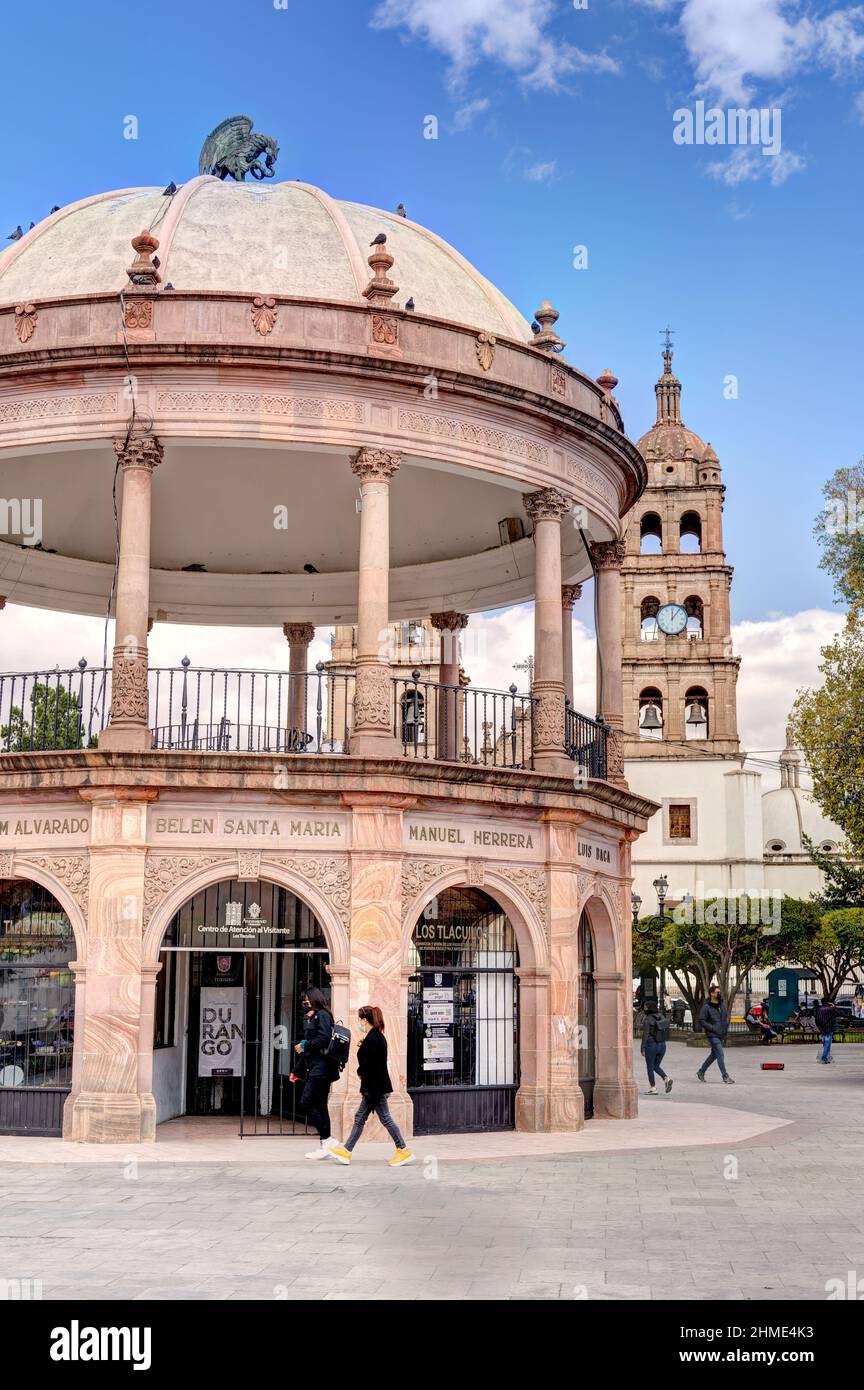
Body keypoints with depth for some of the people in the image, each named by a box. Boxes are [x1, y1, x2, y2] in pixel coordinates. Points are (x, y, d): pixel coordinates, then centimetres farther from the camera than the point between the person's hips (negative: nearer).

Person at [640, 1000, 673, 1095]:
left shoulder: (648, 1019, -15)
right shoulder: (662, 1017, 3)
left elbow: (645, 1035, -16)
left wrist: (643, 1049, -12)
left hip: (651, 1045, -6)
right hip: (662, 1045, 6)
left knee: (650, 1067, 8)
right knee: (656, 1066, 18)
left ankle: (653, 1088, 8)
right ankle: (666, 1079, -4)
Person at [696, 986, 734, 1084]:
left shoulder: (722, 1005, 9)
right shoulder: (706, 1007, -11)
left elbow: (726, 1017, 23)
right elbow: (701, 1021, -13)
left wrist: (725, 1029, 9)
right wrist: (712, 1028, -19)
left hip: (721, 1035, 7)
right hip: (713, 1035, -7)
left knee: (714, 1055, 14)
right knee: (720, 1055, -10)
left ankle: (701, 1072, 27)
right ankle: (725, 1076, -4)